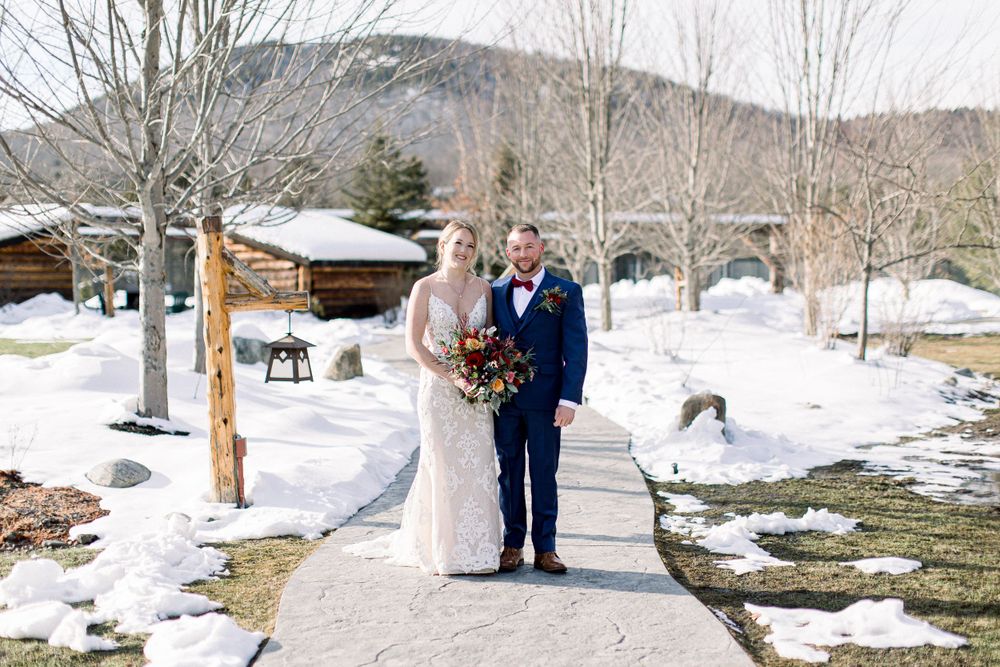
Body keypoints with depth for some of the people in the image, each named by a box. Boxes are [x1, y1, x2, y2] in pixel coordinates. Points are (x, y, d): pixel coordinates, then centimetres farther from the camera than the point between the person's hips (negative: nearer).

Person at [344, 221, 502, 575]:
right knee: (443, 466, 1)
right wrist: (452, 377, -16)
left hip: (476, 389, 3)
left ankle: (476, 548, 13)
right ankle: (445, 550, 12)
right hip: (438, 389, -3)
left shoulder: (483, 287, 7)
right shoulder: (425, 287, -3)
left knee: (478, 467, 3)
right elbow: (413, 344, -8)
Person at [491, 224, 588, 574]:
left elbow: (576, 350, -4)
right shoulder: (495, 292, 10)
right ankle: (512, 545, 17)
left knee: (544, 473, 4)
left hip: (544, 398, -3)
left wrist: (570, 399, -11)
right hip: (502, 398, 3)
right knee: (509, 473, 8)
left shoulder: (567, 292, 0)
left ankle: (545, 547, 12)